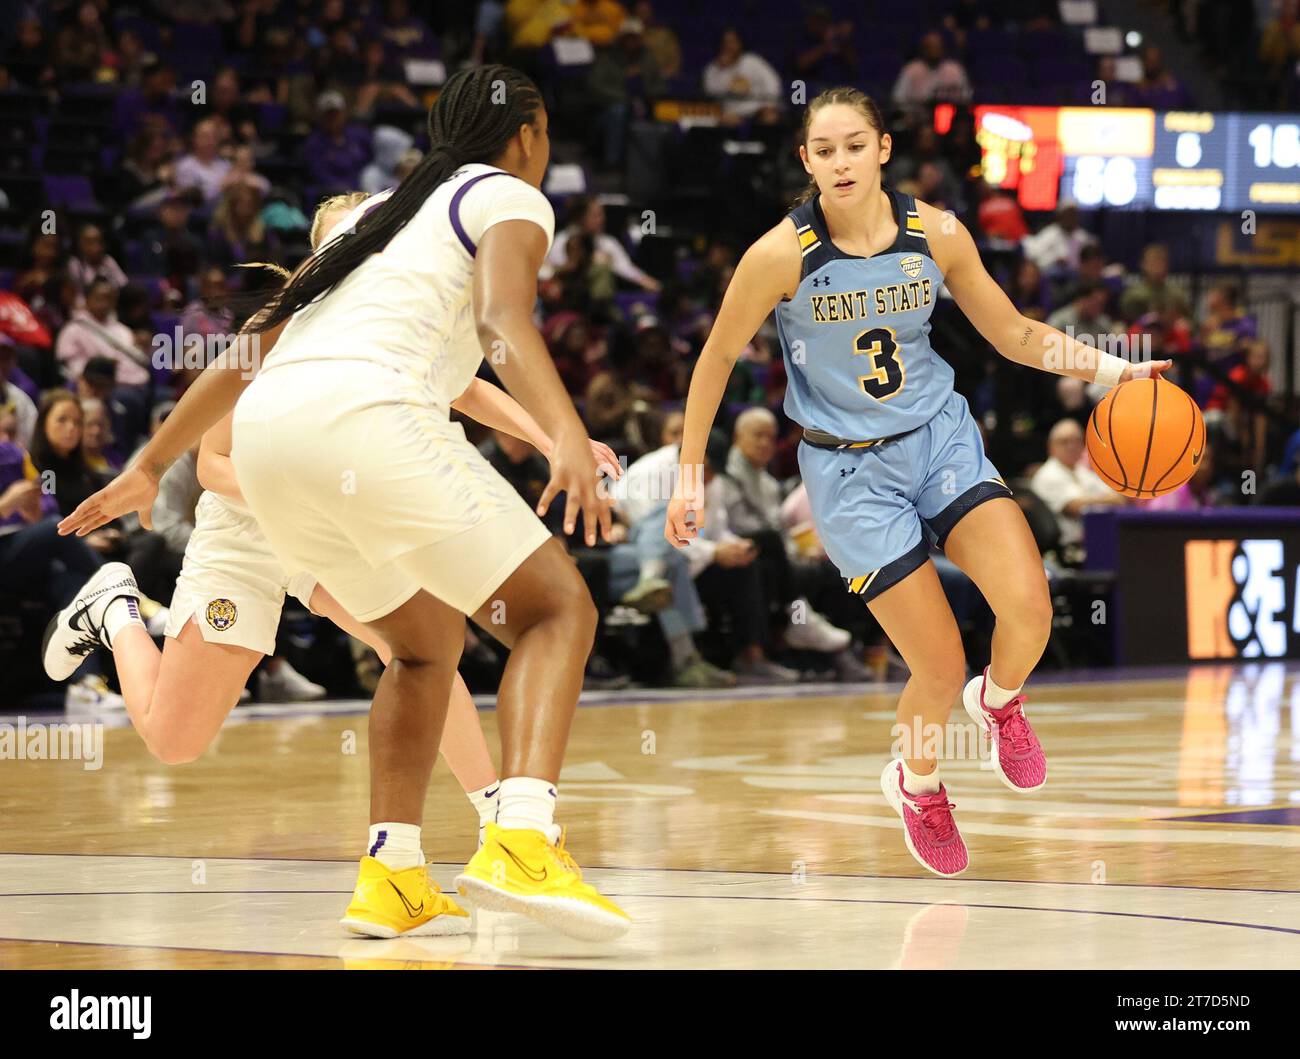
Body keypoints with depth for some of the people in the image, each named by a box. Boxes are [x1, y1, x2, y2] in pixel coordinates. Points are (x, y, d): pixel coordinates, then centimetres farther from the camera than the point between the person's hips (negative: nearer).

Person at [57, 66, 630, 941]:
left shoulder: (378, 213, 34)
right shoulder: (509, 196, 13)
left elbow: (249, 350, 33)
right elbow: (502, 319, -10)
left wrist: (151, 466, 39)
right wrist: (569, 435, -24)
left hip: (264, 432, 7)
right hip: (364, 412, -7)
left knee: (429, 643, 24)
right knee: (557, 608, -1)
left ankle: (392, 871, 12)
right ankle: (519, 842, -23)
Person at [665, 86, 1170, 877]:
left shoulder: (937, 235, -8)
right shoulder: (782, 255, -17)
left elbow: (1012, 332, 5)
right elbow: (718, 359, -3)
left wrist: (1113, 369, -7)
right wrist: (689, 480, 1)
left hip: (941, 436, 3)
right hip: (849, 468, -3)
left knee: (1029, 608, -19)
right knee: (941, 669, -7)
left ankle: (1000, 702, 18)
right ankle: (917, 785, 28)